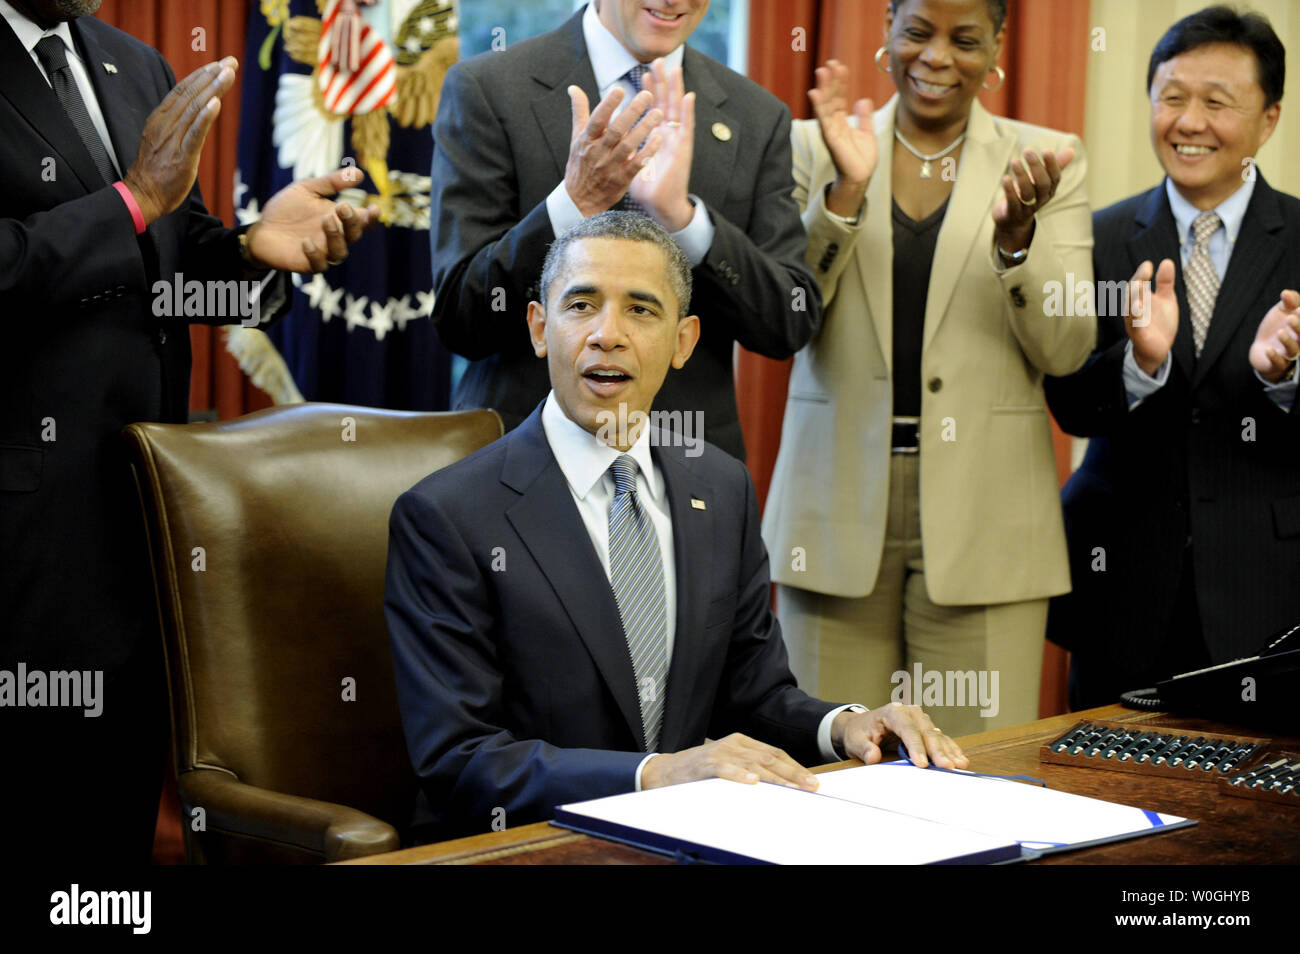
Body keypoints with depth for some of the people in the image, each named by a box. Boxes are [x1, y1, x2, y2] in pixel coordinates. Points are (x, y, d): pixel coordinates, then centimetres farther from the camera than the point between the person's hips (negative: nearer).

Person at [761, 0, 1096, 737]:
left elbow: (1067, 349, -1)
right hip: (839, 509, 1)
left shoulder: (1045, 160, 5)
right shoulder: (816, 149, 7)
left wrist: (1016, 233, -18)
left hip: (982, 519, -1)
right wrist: (845, 193, -16)